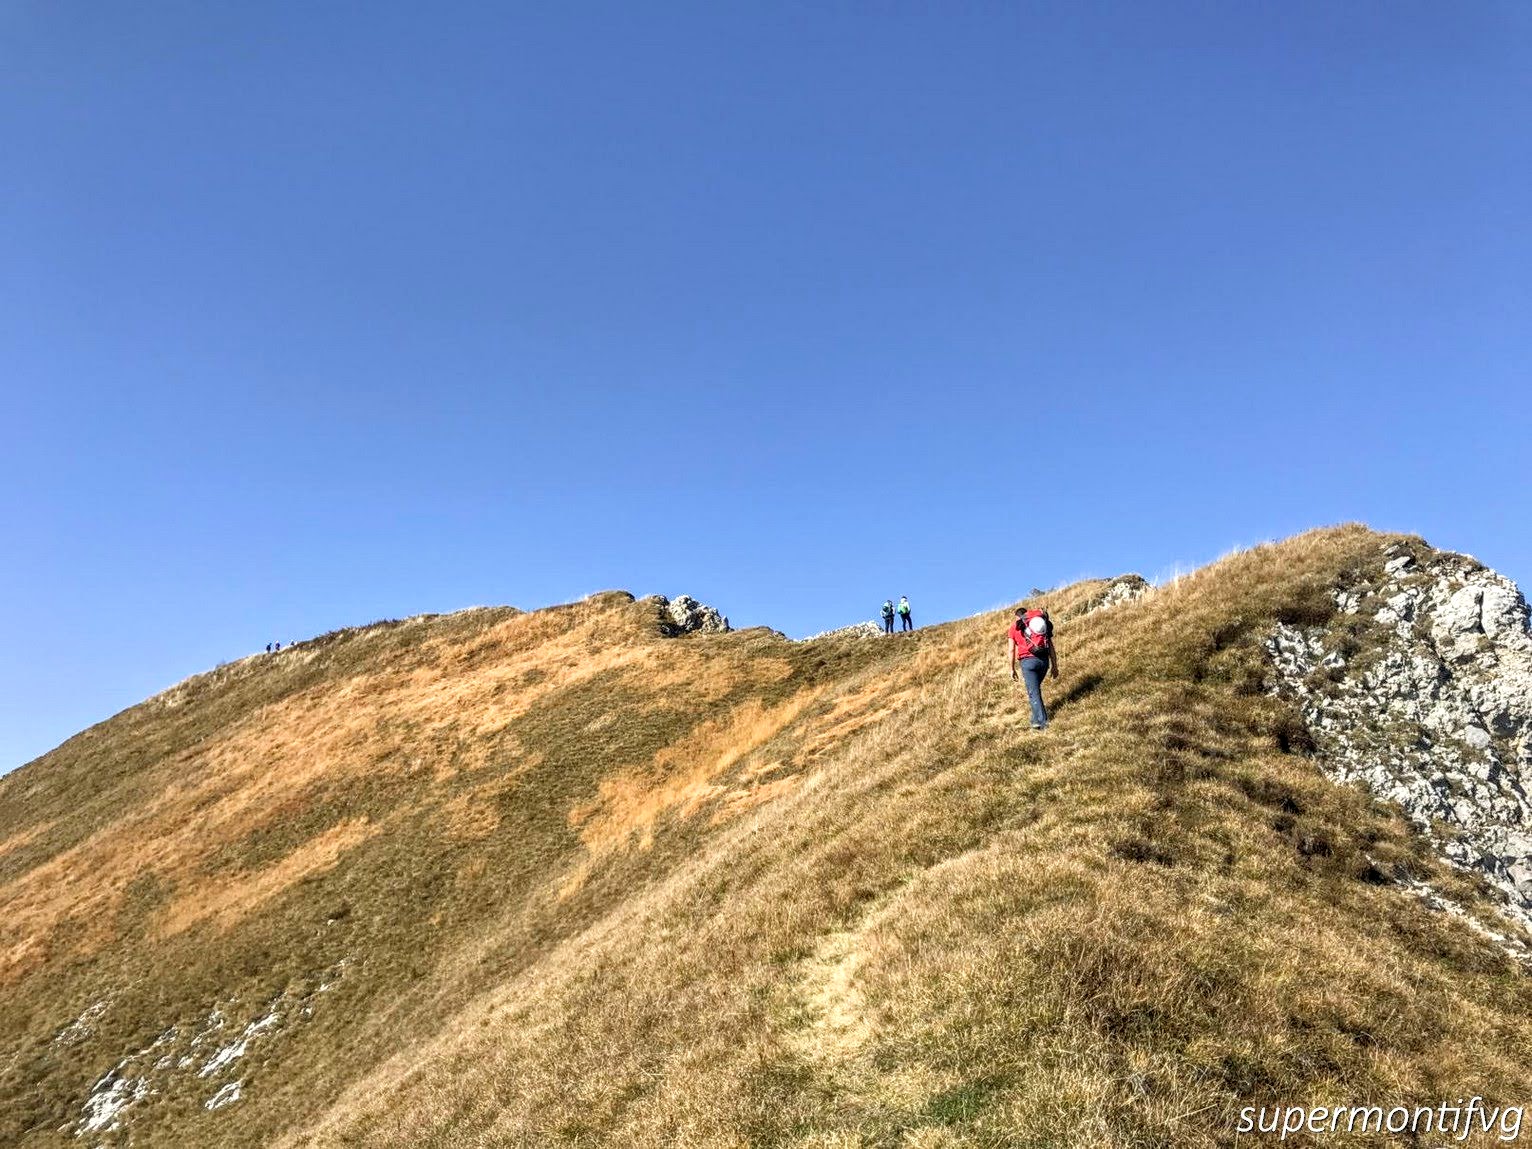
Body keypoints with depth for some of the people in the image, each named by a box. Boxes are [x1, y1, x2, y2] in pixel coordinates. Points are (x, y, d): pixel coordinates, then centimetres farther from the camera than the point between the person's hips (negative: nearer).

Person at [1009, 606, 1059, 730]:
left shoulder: (1015, 626, 10)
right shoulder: (1042, 623, 18)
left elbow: (1012, 650, 4)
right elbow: (1051, 647, 13)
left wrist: (1012, 669, 10)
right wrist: (1054, 666, 16)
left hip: (1028, 660, -4)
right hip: (1044, 660, 4)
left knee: (1034, 692, -3)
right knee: (1036, 688, 22)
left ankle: (1041, 721, -11)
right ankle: (1037, 717, 23)